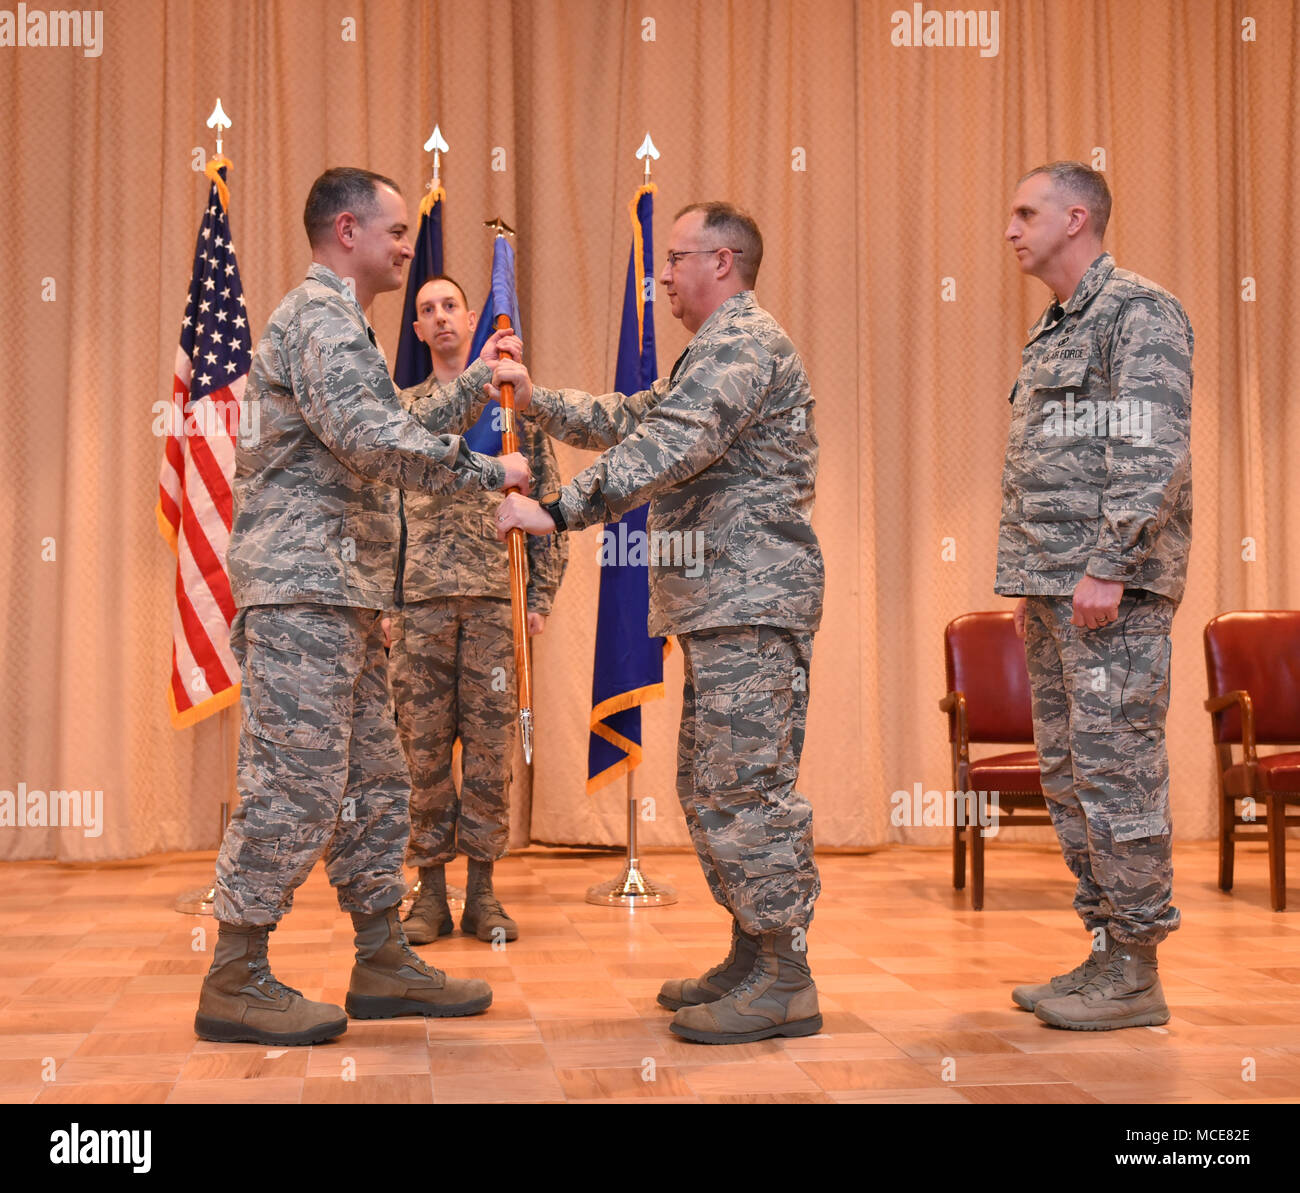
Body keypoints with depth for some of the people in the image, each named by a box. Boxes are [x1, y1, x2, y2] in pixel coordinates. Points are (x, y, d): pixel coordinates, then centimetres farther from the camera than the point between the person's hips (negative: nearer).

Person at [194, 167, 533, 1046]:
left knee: (375, 781, 12)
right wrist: (489, 472, -15)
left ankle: (384, 962, 19)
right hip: (303, 585, -11)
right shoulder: (320, 315, -9)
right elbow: (373, 442, -22)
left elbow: (400, 432, 29)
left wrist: (479, 380, 28)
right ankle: (235, 981, 0)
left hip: (342, 592, 11)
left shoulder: (338, 321, 25)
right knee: (295, 782, -8)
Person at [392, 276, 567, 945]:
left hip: (497, 596, 0)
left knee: (491, 743, 1)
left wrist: (541, 594, 2)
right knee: (424, 744, 2)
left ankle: (482, 892, 10)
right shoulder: (399, 409, 13)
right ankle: (431, 892, 11)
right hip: (419, 597, 1)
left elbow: (547, 502, 9)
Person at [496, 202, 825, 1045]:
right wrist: (534, 398, 23)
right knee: (709, 787, 13)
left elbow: (668, 447, -24)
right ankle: (752, 953, 21)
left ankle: (786, 981, -4)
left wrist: (559, 512, -26)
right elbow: (630, 420, 29)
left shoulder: (744, 342, -10)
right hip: (722, 605, 11)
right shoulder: (718, 353, 25)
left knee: (748, 787, -9)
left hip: (752, 603, -11)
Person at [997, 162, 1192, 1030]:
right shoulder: (1053, 332, 21)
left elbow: (1154, 453, -17)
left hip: (1114, 590, -9)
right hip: (1056, 590, 10)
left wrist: (1108, 568, -22)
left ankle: (1136, 973, 0)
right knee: (1067, 771, 10)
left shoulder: (1140, 311, -7)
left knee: (1116, 768, -7)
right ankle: (1106, 948, 18)